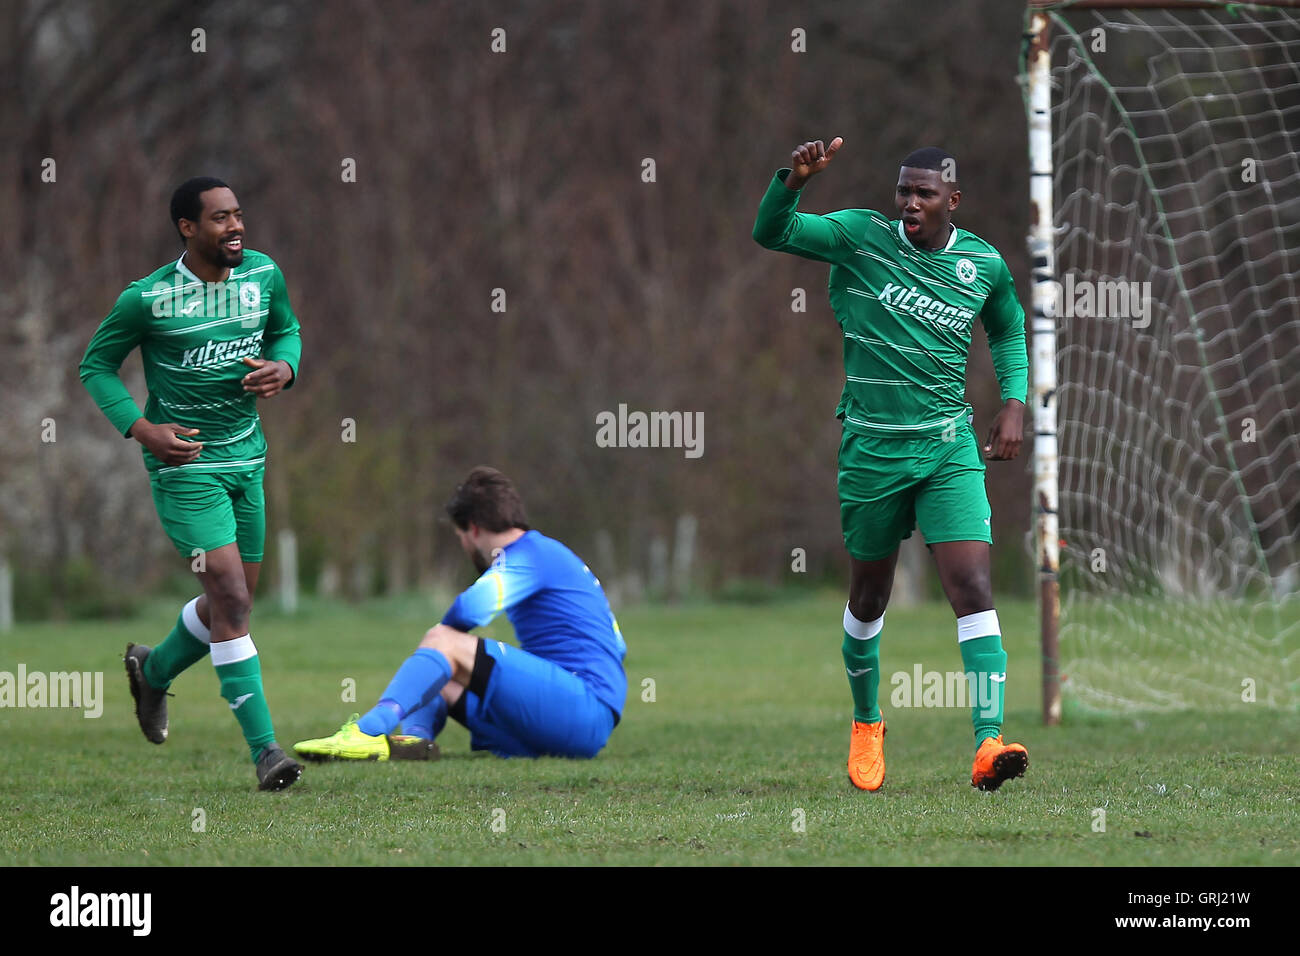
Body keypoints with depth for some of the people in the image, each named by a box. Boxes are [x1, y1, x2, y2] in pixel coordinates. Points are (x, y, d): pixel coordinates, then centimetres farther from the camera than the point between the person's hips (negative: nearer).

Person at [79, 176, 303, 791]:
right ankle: (264, 749, -12)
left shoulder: (263, 275, -1)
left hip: (246, 457, 6)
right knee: (231, 599, -15)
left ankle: (153, 670, 44)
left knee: (234, 601, 14)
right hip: (184, 462, -6)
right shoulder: (148, 297, -14)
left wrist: (283, 367, -7)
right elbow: (96, 365, -2)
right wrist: (141, 428, -16)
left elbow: (286, 330, 17)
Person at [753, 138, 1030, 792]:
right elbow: (770, 233, -15)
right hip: (869, 449, 0)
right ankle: (866, 725, 37)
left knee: (973, 588, -16)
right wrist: (794, 180, -33)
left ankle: (988, 741, -25)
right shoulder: (859, 237, -5)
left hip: (949, 449, 0)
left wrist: (1014, 402, 9)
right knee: (869, 596, 13)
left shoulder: (985, 266, 3)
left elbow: (1009, 330, 23)